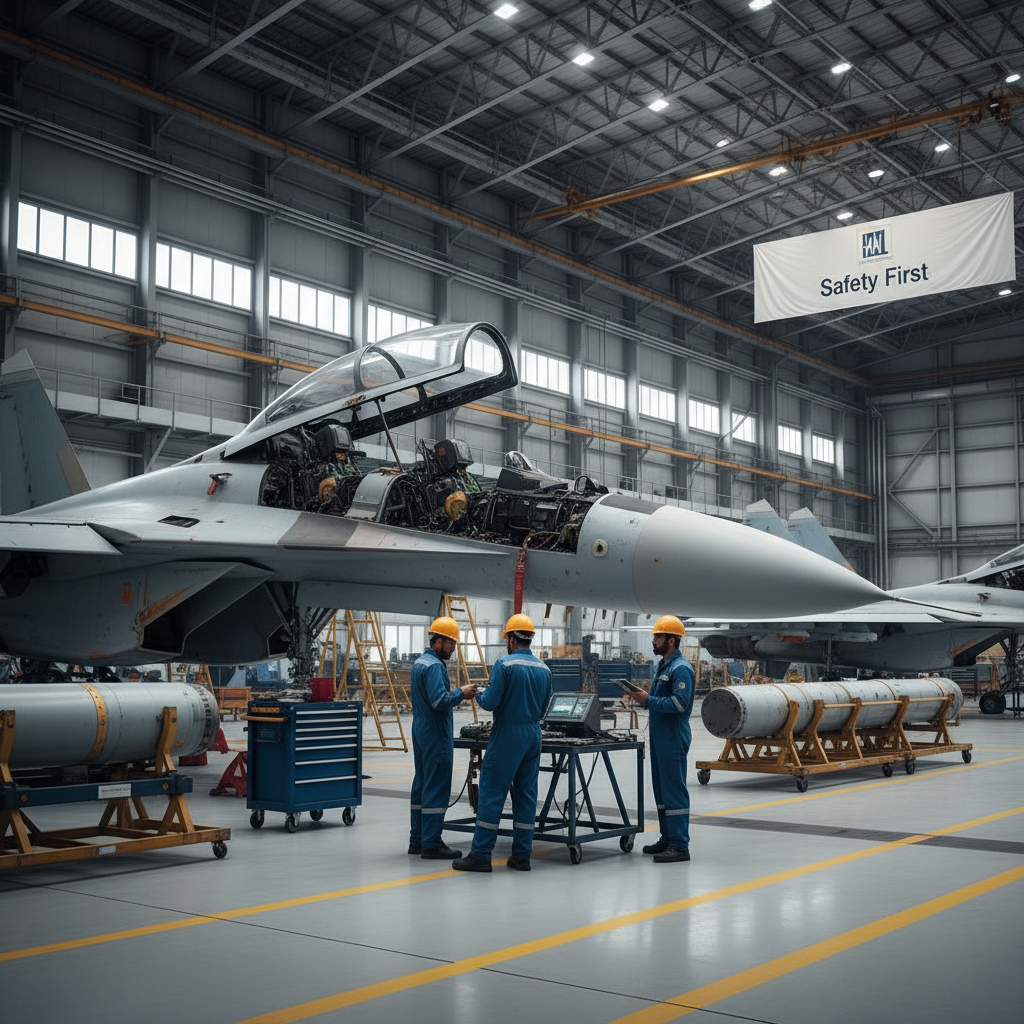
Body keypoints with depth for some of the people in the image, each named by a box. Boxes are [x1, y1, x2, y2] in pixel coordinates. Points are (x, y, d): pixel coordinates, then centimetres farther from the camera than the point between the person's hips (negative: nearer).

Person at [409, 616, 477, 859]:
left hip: (421, 731, 11)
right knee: (437, 789, -6)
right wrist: (461, 693, -14)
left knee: (421, 785, 14)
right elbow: (439, 700, -26)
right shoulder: (434, 666, -18)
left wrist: (458, 693, 13)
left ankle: (417, 840, 20)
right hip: (436, 734, -11)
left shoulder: (419, 662, 14)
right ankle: (431, 844, -4)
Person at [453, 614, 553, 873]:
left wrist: (479, 694, 6)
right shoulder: (544, 669, 8)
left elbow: (490, 702, -15)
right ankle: (521, 855, 12)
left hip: (507, 735, -6)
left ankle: (480, 854, 0)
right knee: (526, 794, 9)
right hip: (533, 735, 6)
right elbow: (543, 708, 14)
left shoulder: (504, 664, -12)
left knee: (492, 793, -2)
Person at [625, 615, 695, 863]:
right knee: (661, 788, 14)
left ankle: (680, 846, -3)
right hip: (659, 737, 10)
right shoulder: (661, 666, 16)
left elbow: (679, 703, -24)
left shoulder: (680, 668, -15)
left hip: (673, 739, -10)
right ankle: (667, 839, 23)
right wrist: (642, 697, 5)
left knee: (674, 789, -7)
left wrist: (648, 700, -20)